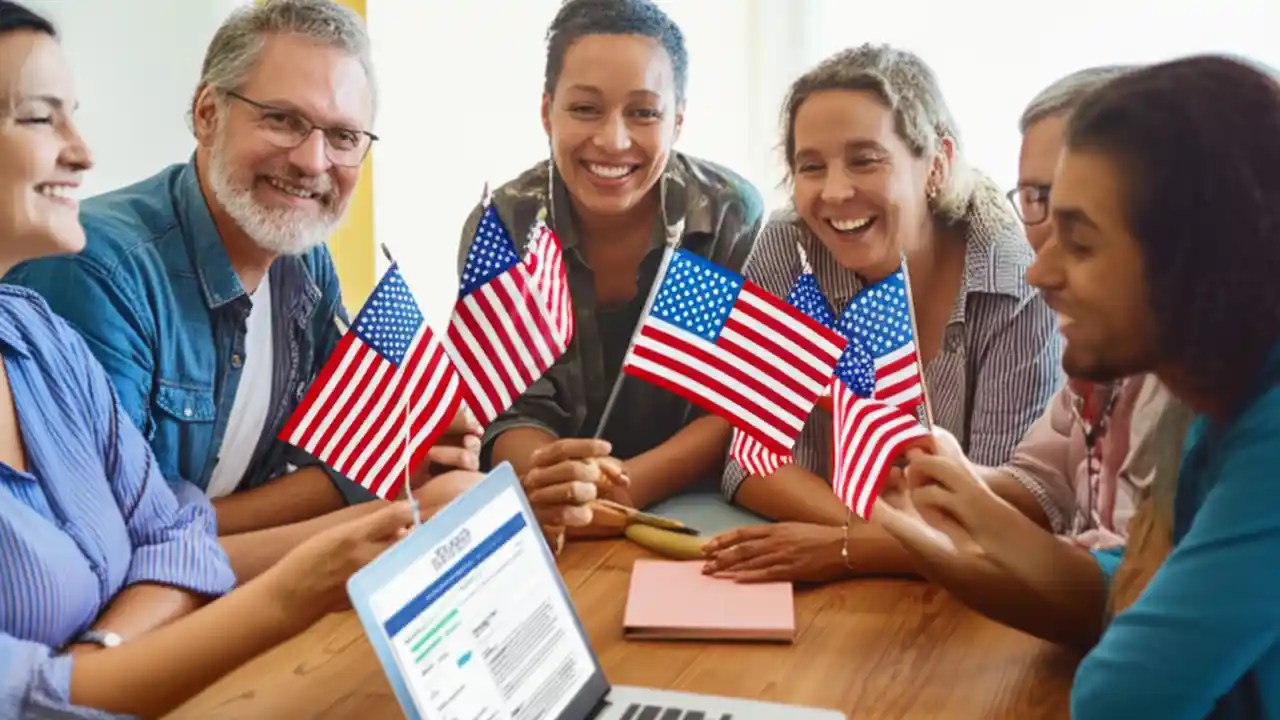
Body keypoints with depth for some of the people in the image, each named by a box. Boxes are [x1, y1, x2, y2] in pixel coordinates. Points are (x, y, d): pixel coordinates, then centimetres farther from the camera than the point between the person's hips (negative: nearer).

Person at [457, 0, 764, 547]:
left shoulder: (733, 215, -9)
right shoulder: (500, 226, -7)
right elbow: (510, 407, -8)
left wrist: (624, 488, -25)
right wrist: (547, 482, -30)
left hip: (700, 512, 0)